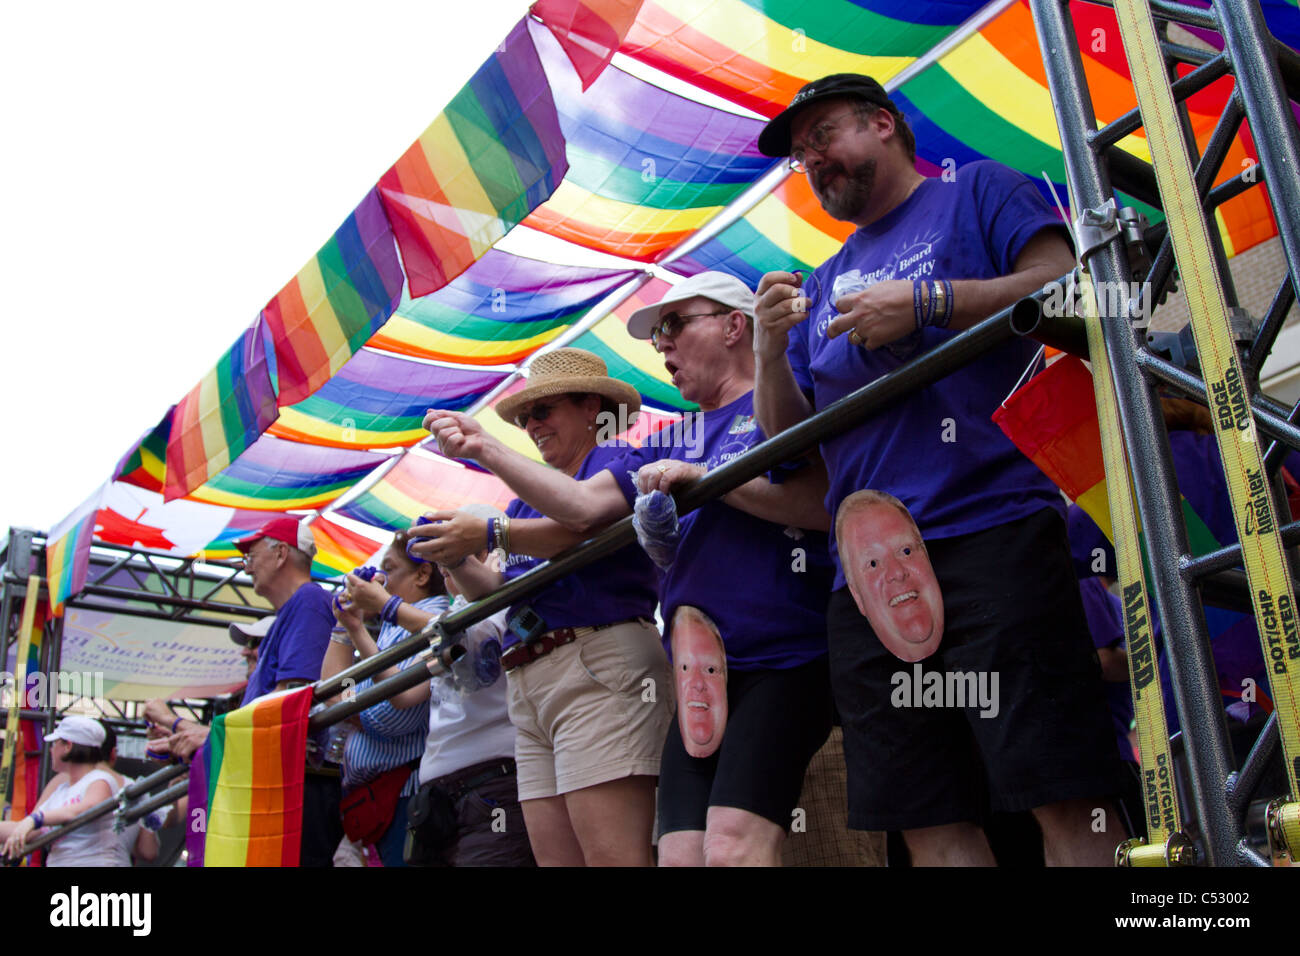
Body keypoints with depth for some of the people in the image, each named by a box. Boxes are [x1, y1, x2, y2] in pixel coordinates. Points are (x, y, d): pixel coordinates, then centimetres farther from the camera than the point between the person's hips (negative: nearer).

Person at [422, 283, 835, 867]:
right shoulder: (671, 444, 23)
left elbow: (827, 501, -13)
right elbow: (582, 507, 15)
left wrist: (703, 477, -11)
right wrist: (484, 449, 7)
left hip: (781, 662, -6)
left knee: (732, 850, -23)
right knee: (680, 854, 0)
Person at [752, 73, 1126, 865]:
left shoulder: (977, 192, 14)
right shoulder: (823, 286, 27)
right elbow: (786, 440, 22)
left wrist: (925, 304, -9)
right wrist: (771, 347, 4)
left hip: (992, 535, -5)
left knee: (1062, 799, -10)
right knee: (930, 824, 4)